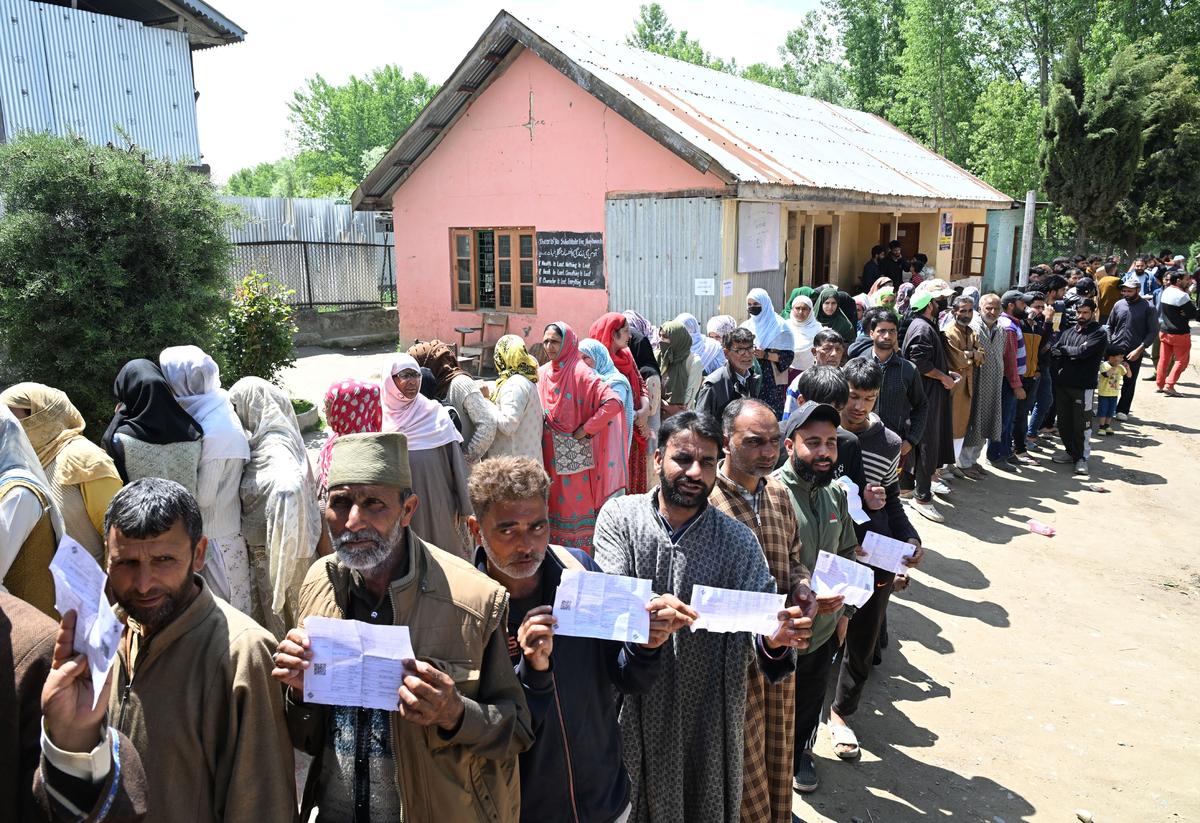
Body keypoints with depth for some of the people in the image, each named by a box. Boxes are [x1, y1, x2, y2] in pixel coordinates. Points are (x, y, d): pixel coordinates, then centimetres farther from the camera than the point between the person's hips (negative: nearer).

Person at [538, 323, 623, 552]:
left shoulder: (580, 372, -14)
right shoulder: (543, 373, 6)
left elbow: (613, 403, -23)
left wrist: (586, 429, -17)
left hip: (576, 453, -6)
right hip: (551, 453, 6)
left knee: (576, 503, 3)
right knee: (555, 503, 12)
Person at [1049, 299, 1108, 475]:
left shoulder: (1099, 333, -2)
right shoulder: (1068, 332, 14)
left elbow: (1083, 351, -17)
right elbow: (1053, 350, 1)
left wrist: (1064, 350, -4)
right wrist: (1073, 354, -14)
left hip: (1083, 386, -5)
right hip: (1062, 383, 5)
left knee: (1082, 423, -2)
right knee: (1064, 421, 12)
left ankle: (1082, 457, 10)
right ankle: (1070, 451, 27)